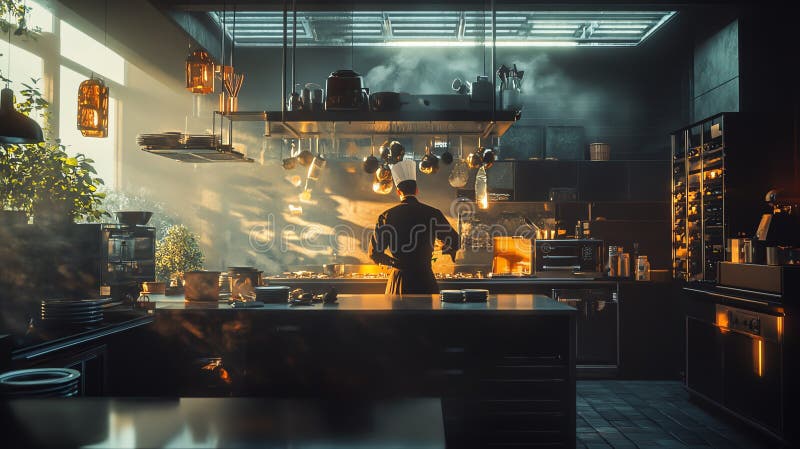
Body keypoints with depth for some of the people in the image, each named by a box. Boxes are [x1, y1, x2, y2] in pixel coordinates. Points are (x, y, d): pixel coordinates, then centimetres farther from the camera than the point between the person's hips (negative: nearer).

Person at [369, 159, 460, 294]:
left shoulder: (387, 216, -1)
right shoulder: (433, 213, 0)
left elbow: (374, 253, 3)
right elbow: (454, 243, 10)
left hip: (398, 280, 0)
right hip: (425, 278, 0)